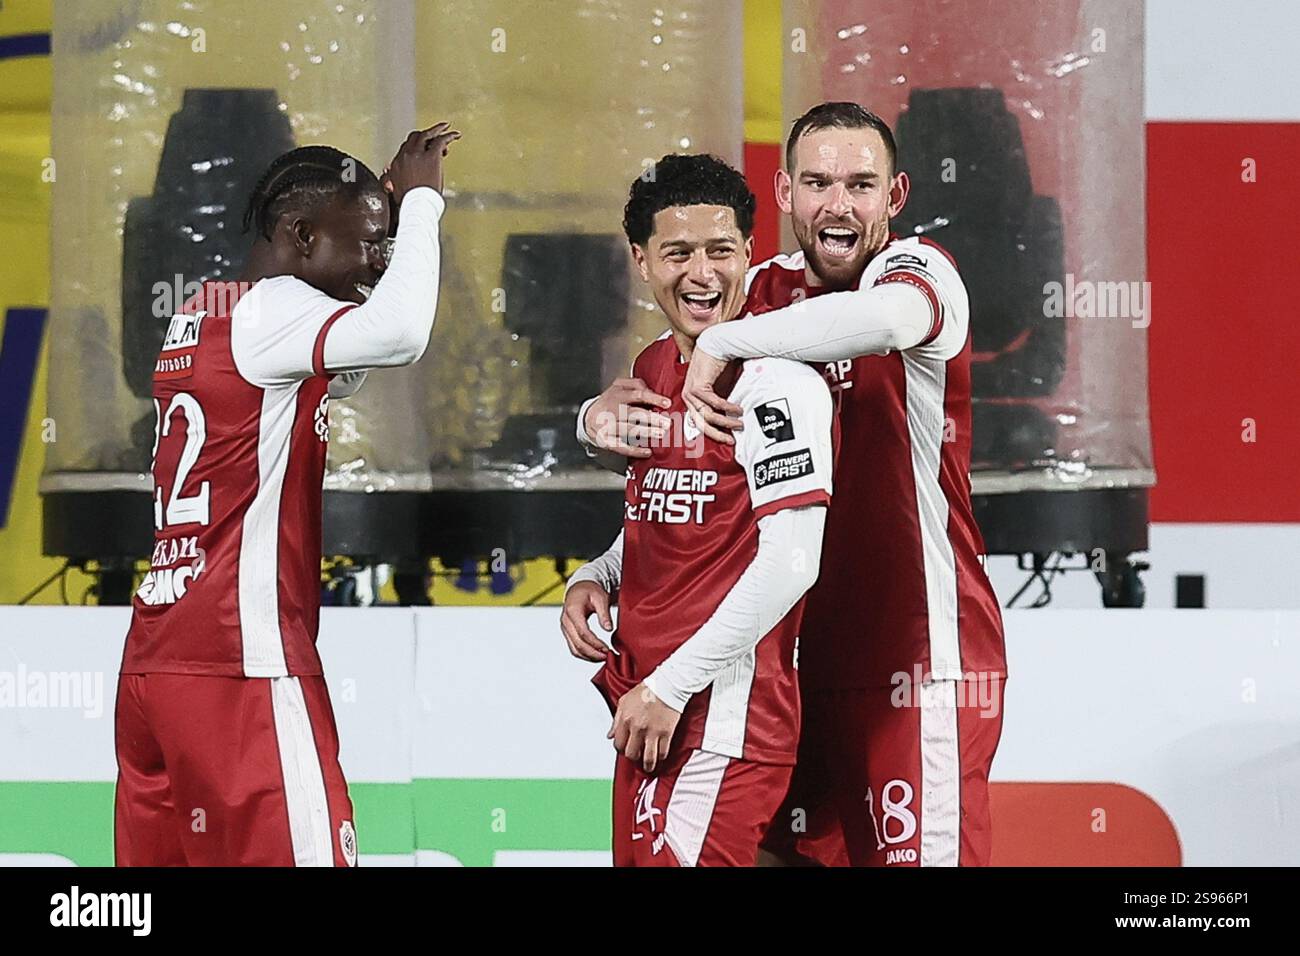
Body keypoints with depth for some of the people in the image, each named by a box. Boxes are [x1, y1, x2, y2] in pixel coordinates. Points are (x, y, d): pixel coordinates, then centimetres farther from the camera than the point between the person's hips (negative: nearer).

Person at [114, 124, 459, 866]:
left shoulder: (202, 316, 18)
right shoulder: (271, 311, -10)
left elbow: (342, 373, 33)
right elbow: (400, 334, -29)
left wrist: (391, 206, 22)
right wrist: (421, 200, -13)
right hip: (240, 666, -10)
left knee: (161, 853, 7)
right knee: (305, 851, -10)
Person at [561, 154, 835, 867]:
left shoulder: (776, 381, -14)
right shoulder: (652, 368, 13)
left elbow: (789, 562, -20)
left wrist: (671, 686, -18)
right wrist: (596, 580, 7)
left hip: (724, 713, -9)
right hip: (647, 704, 9)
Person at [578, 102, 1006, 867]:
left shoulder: (920, 269, -10)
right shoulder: (767, 293, 9)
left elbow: (891, 317, -36)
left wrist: (722, 344, -30)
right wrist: (602, 419, -13)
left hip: (920, 657, -7)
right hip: (802, 651, 7)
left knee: (923, 850, -6)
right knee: (795, 851, 10)